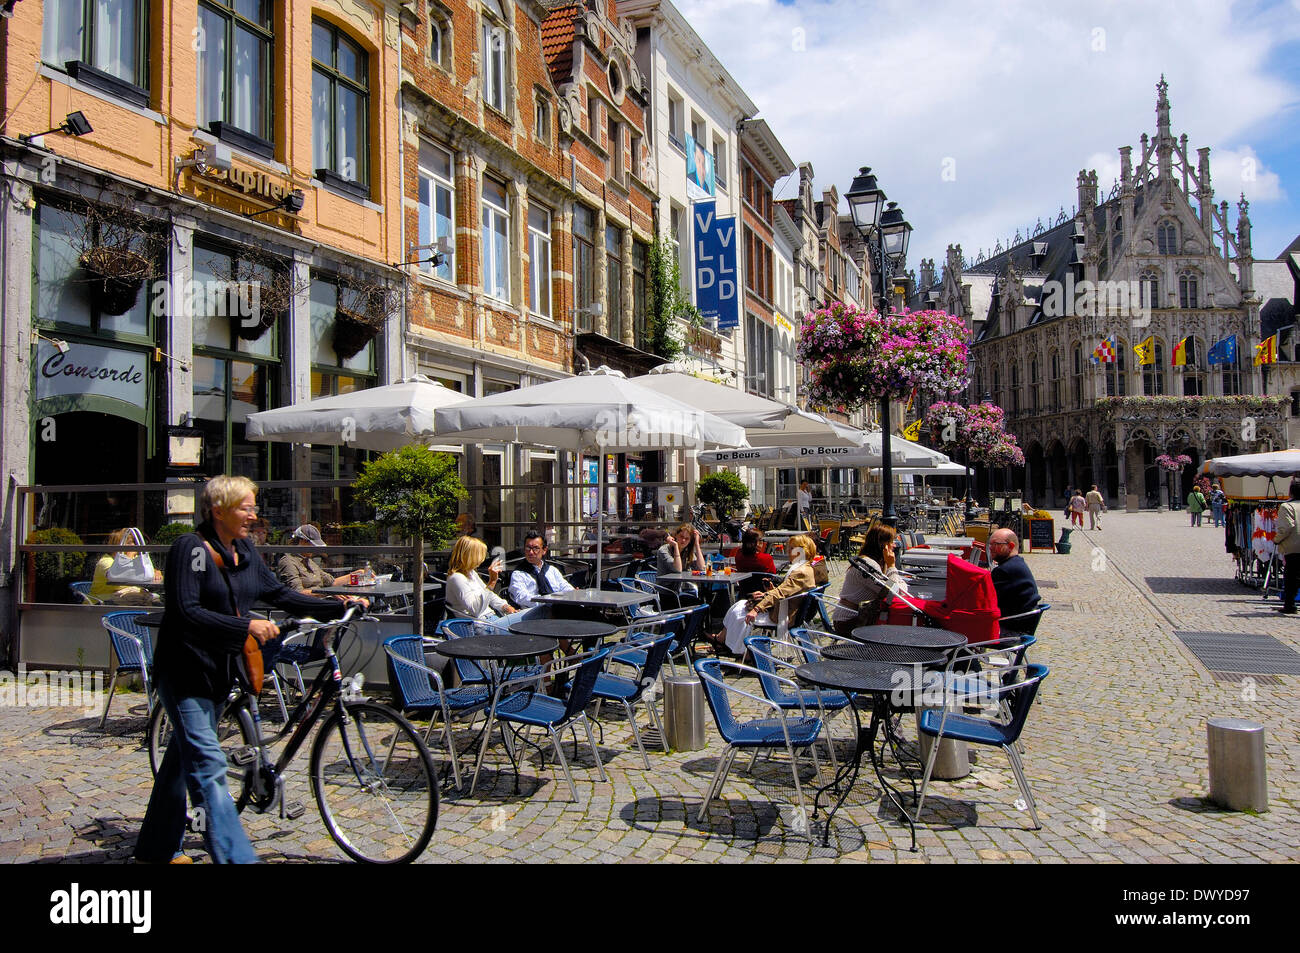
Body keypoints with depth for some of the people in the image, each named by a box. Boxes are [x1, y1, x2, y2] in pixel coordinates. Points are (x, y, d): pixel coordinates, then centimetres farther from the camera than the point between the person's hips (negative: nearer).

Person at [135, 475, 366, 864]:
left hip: (220, 669, 8)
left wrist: (337, 606, 4)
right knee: (208, 764, -11)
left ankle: (157, 847, 32)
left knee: (184, 756, 18)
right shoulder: (191, 548, -16)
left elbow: (278, 593, 10)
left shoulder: (244, 550, 8)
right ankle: (235, 857, -13)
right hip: (185, 670, -8)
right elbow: (187, 613, -24)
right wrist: (246, 626, -31)